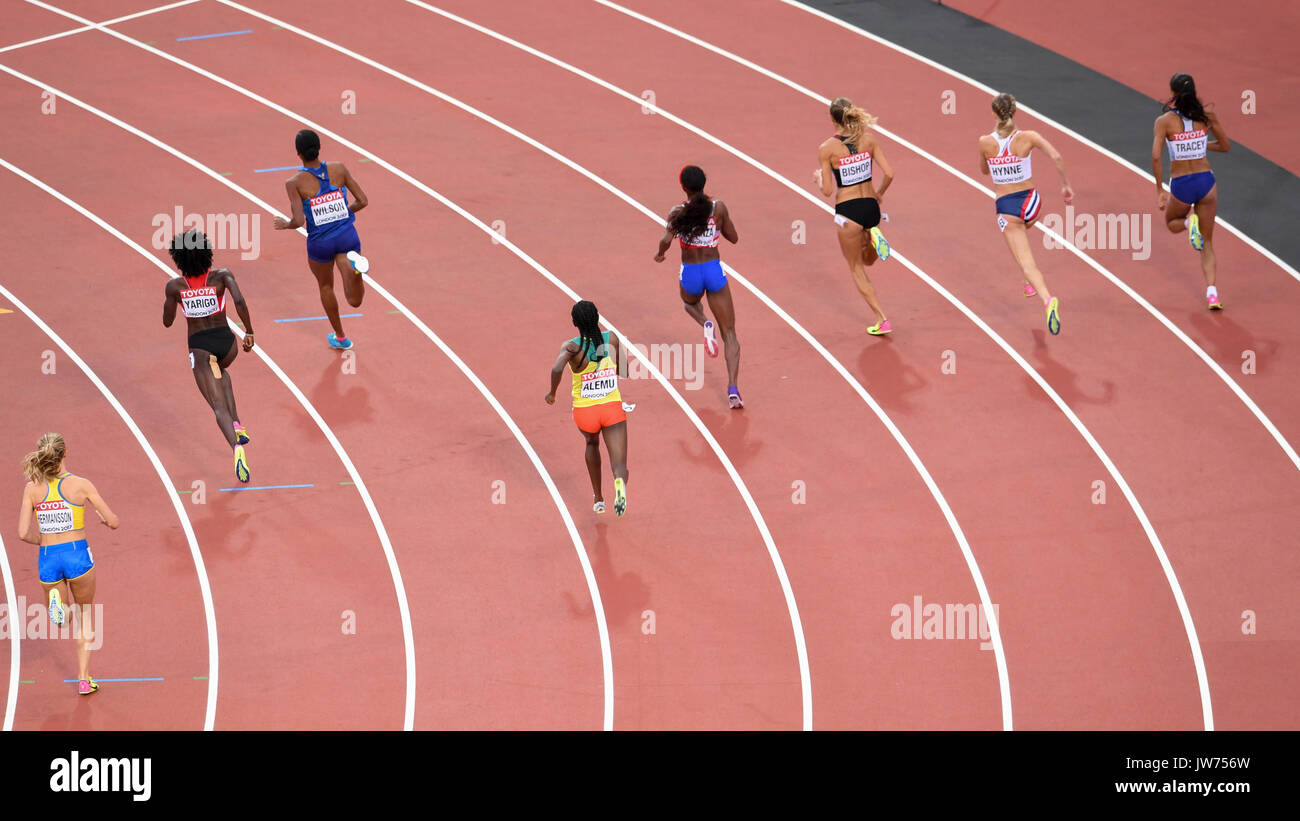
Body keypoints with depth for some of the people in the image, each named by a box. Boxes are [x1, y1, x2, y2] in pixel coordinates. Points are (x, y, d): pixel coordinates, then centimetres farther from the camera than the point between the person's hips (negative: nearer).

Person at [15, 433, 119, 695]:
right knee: (86, 614, 22)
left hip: (47, 558, 2)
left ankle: (57, 601, -15)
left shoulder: (32, 488, -1)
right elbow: (114, 522, -4)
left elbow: (23, 533, -6)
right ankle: (84, 679, 18)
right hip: (78, 554, -2)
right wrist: (103, 518, 19)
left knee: (64, 616, 23)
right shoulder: (80, 485, -7)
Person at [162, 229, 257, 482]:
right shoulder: (221, 276, -7)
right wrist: (249, 332, -11)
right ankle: (237, 424, 20)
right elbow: (239, 301, -22)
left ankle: (237, 447, -33)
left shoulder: (174, 286, -4)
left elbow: (167, 321, 5)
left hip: (199, 345, -2)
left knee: (219, 406, -5)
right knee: (220, 371, 38)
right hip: (226, 340, 2)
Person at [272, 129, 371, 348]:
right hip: (347, 237, 1)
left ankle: (340, 337, 40)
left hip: (320, 243, -1)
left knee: (325, 286, 29)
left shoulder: (295, 183, -16)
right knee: (355, 301, 2)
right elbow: (363, 201, -3)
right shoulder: (339, 169, -7)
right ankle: (353, 263, -27)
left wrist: (285, 225, 3)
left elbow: (299, 221, -21)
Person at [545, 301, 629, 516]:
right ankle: (620, 482, -45)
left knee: (592, 443, 36)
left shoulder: (571, 346, -13)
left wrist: (552, 393, -14)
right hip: (613, 408, 0)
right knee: (620, 465, -6)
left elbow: (557, 368, -32)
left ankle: (598, 499, 42)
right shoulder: (612, 339, -3)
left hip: (584, 411, 0)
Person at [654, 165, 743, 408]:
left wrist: (660, 254, -1)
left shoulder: (678, 212, -9)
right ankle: (733, 390, -11)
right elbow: (733, 238, 5)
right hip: (715, 271, 0)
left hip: (690, 273, 0)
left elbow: (666, 240, -21)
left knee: (689, 303, 39)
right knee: (729, 333, 5)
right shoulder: (718, 207, -6)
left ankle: (706, 324, 3)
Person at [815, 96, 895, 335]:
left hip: (847, 211, -4)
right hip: (871, 206, 4)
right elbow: (889, 174, -6)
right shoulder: (869, 139, -3)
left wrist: (818, 178, 11)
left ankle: (881, 320, 6)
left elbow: (827, 191, -12)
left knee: (857, 269, 12)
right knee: (868, 260, 30)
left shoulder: (827, 148, -12)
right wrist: (879, 193, 14)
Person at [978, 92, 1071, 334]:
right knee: (1022, 231, 39)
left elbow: (984, 171, 10)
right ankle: (1028, 282, 40)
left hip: (1006, 207, -2)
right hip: (1030, 201, 2)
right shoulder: (1028, 138, -10)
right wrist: (1065, 185, -6)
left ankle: (1047, 299, -31)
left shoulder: (985, 142, -8)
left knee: (1027, 263, -7)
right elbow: (1056, 156, -18)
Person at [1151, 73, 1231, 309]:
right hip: (1206, 182, 2)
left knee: (1171, 221, 32)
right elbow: (1225, 146, 11)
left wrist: (1159, 191, -8)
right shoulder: (1207, 116, -2)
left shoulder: (1164, 121, -9)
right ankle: (1212, 293, -4)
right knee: (1207, 243, 13)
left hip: (1180, 185, -2)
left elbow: (1156, 156, -16)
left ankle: (1189, 223, -5)